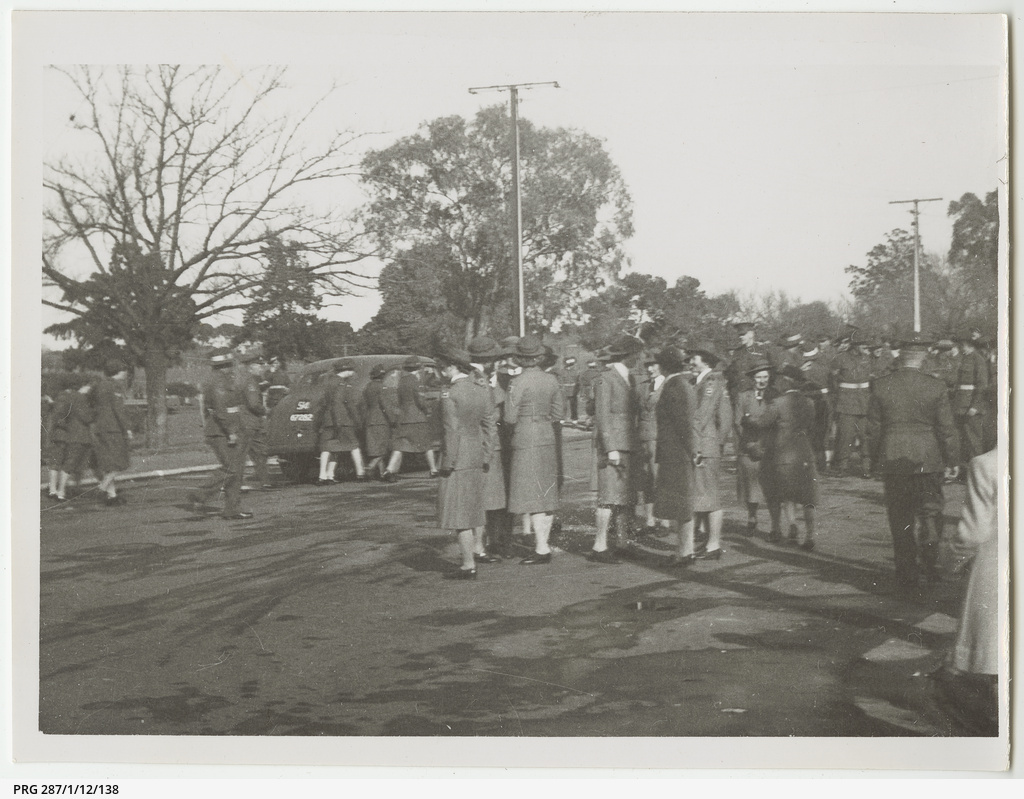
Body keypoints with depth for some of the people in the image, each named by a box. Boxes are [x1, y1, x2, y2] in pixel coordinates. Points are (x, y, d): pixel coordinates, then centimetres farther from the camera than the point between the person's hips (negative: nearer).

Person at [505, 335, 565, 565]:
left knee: (531, 494, -4)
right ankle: (544, 544, 19)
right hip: (548, 439, 7)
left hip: (526, 441, -7)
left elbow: (510, 417, -13)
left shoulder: (518, 383, -14)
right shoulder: (552, 380, 4)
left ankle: (542, 548, -6)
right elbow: (558, 414, 9)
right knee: (547, 493, 11)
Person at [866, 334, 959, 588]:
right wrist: (951, 460, 7)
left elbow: (873, 428, 1)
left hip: (893, 460, 1)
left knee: (900, 520, 8)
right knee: (930, 512, 13)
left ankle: (907, 573, 12)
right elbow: (946, 427, -3)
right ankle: (928, 562, 2)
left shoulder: (881, 386, -4)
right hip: (928, 461, -1)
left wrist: (876, 459, 12)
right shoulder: (936, 386, -7)